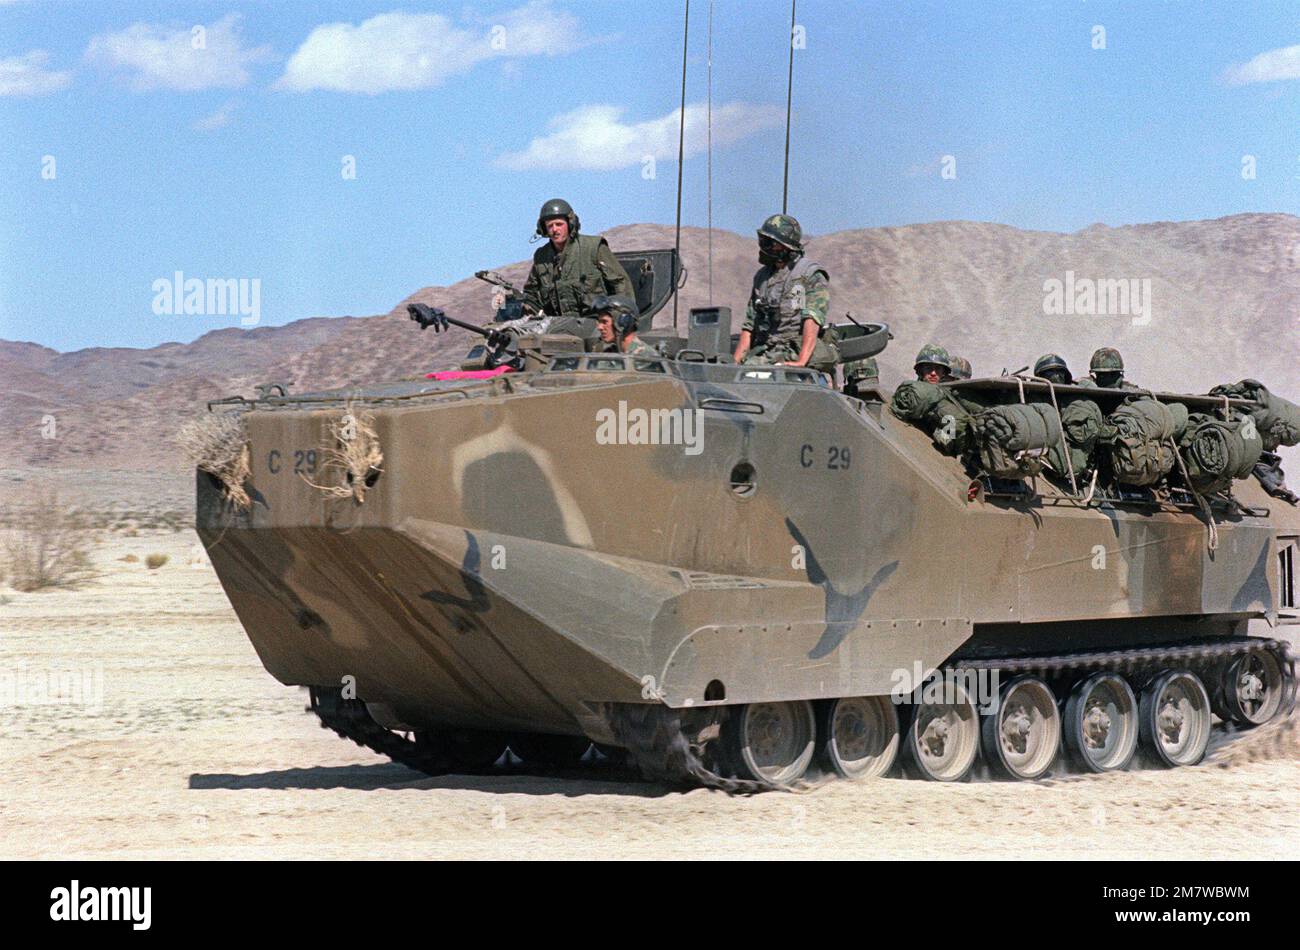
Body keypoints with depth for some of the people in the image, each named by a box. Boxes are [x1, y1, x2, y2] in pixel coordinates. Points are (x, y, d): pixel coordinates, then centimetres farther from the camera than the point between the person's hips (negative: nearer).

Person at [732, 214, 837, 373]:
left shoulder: (812, 276, -3)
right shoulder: (761, 278, 18)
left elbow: (812, 321, -15)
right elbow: (749, 326, 20)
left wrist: (801, 361, -27)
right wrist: (736, 362, 8)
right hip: (763, 351, 5)